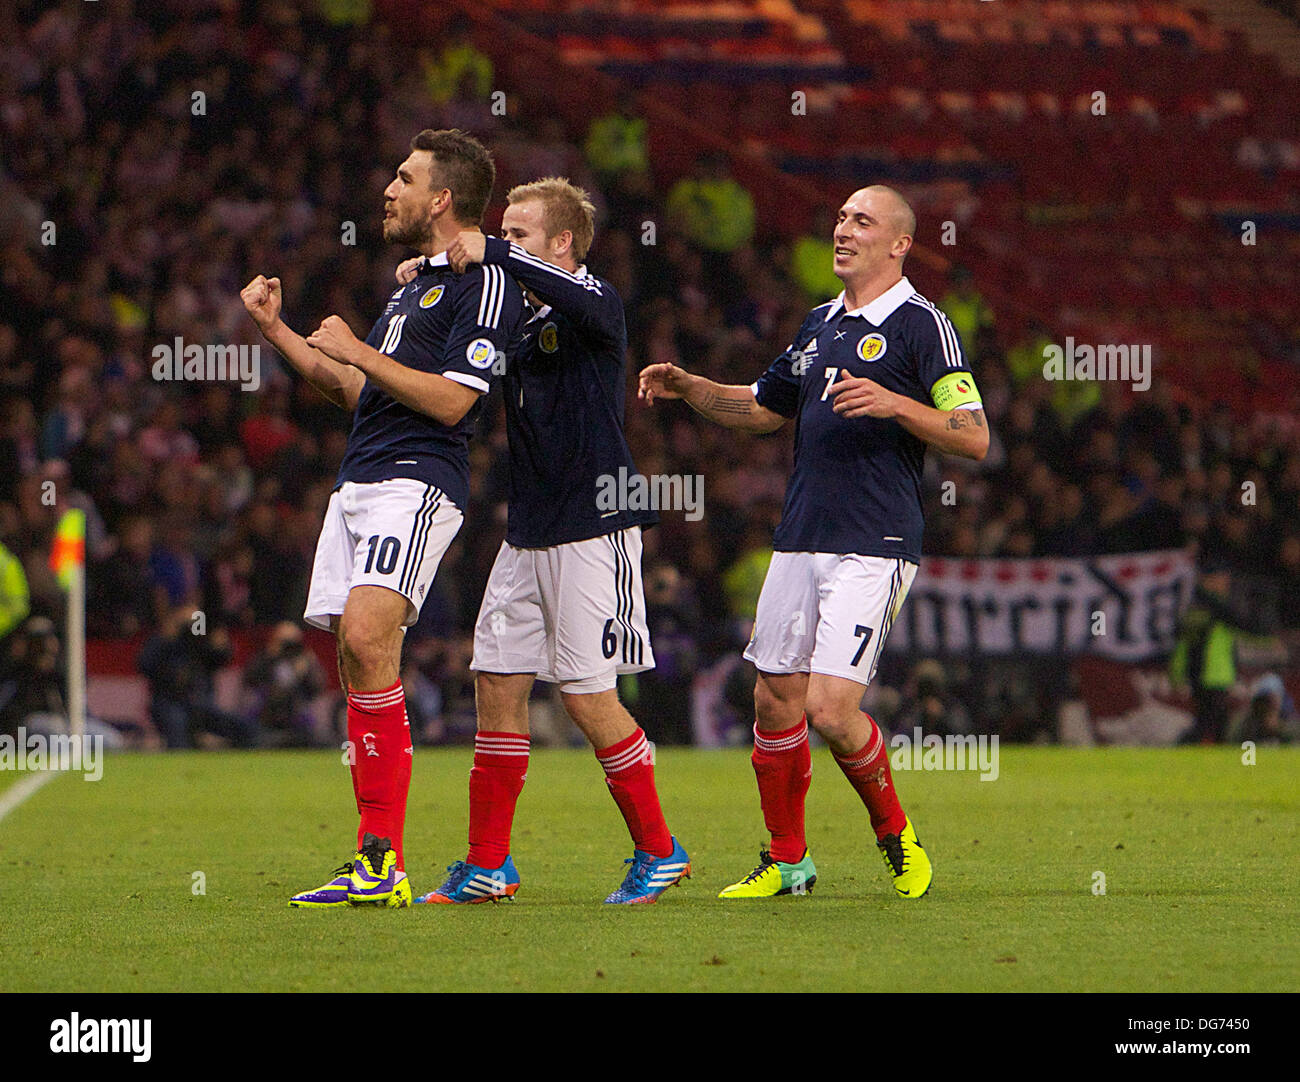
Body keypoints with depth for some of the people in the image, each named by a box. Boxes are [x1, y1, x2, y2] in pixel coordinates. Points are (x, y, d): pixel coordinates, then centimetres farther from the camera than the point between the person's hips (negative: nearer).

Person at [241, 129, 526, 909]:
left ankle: (385, 858, -24)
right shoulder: (415, 283, 24)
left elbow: (450, 400, -16)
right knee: (357, 658, 3)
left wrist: (356, 350, -11)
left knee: (366, 636, -23)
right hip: (360, 485, 10)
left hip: (417, 484, -10)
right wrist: (276, 330, 24)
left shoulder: (485, 283, -7)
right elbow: (357, 391, 29)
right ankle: (377, 868, 3)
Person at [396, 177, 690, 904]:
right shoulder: (517, 317, 14)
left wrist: (492, 255, -29)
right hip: (529, 530, 8)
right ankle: (489, 865, 12)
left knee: (589, 696, -7)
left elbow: (580, 300, -34)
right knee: (498, 681, 5)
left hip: (593, 524, -8)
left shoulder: (597, 305, -10)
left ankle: (659, 851, 6)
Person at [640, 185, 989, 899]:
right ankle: (786, 861, 20)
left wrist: (895, 404, -22)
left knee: (831, 709, -15)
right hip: (799, 541, 7)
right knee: (775, 702, 6)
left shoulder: (921, 325, -4)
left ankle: (893, 833, 10)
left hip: (873, 547, -7)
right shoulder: (820, 323, 18)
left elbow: (974, 438, -9)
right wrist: (689, 388, 16)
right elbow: (764, 409, 31)